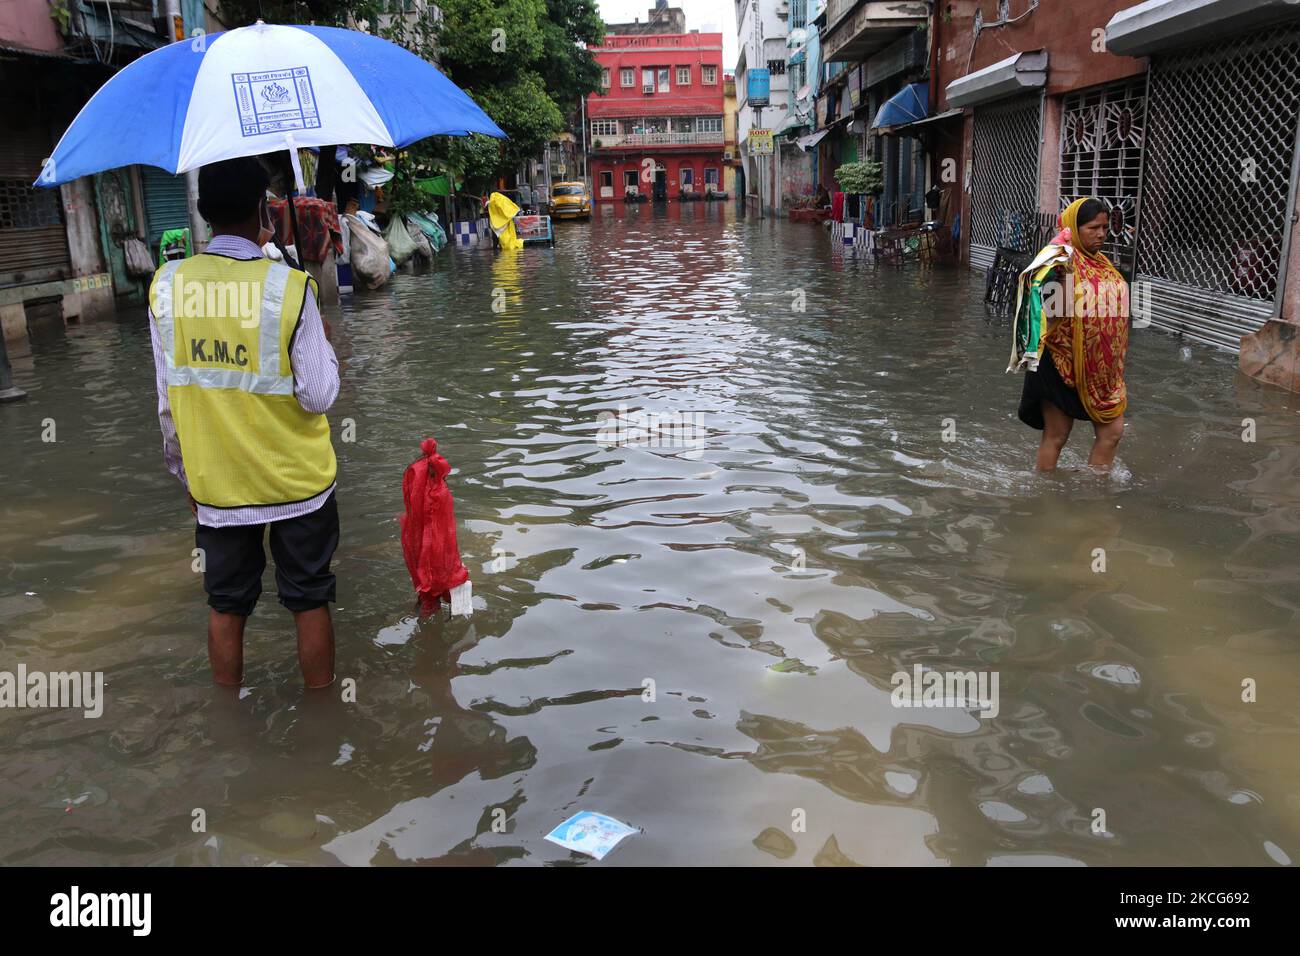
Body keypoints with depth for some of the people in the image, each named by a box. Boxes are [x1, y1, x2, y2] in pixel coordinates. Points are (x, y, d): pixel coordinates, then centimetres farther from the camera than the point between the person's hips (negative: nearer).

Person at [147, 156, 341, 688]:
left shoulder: (167, 285, -6)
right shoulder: (289, 286, -17)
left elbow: (168, 401, 0)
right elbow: (318, 396, -15)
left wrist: (184, 471, 13)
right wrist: (324, 345, 2)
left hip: (216, 485, 3)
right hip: (298, 482, -2)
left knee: (226, 605, 17)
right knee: (309, 602, 12)